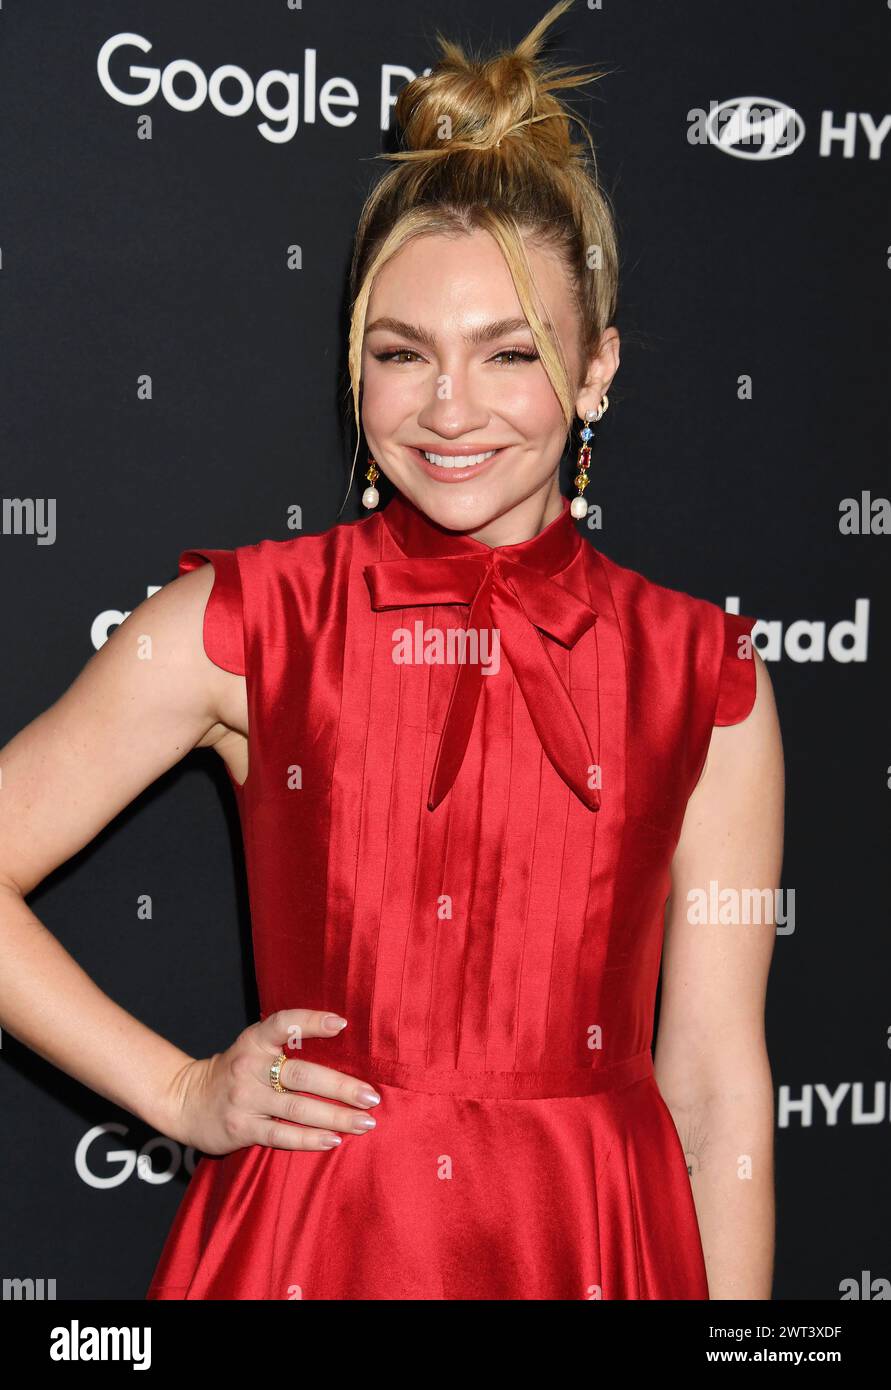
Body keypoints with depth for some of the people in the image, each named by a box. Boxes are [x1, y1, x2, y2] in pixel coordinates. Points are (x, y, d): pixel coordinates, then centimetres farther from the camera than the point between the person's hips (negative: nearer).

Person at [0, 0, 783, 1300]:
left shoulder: (706, 681, -2)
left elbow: (716, 1086, 0)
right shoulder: (239, 622, -5)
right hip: (301, 1240, 0)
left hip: (589, 1244, 1)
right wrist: (182, 1093, -3)